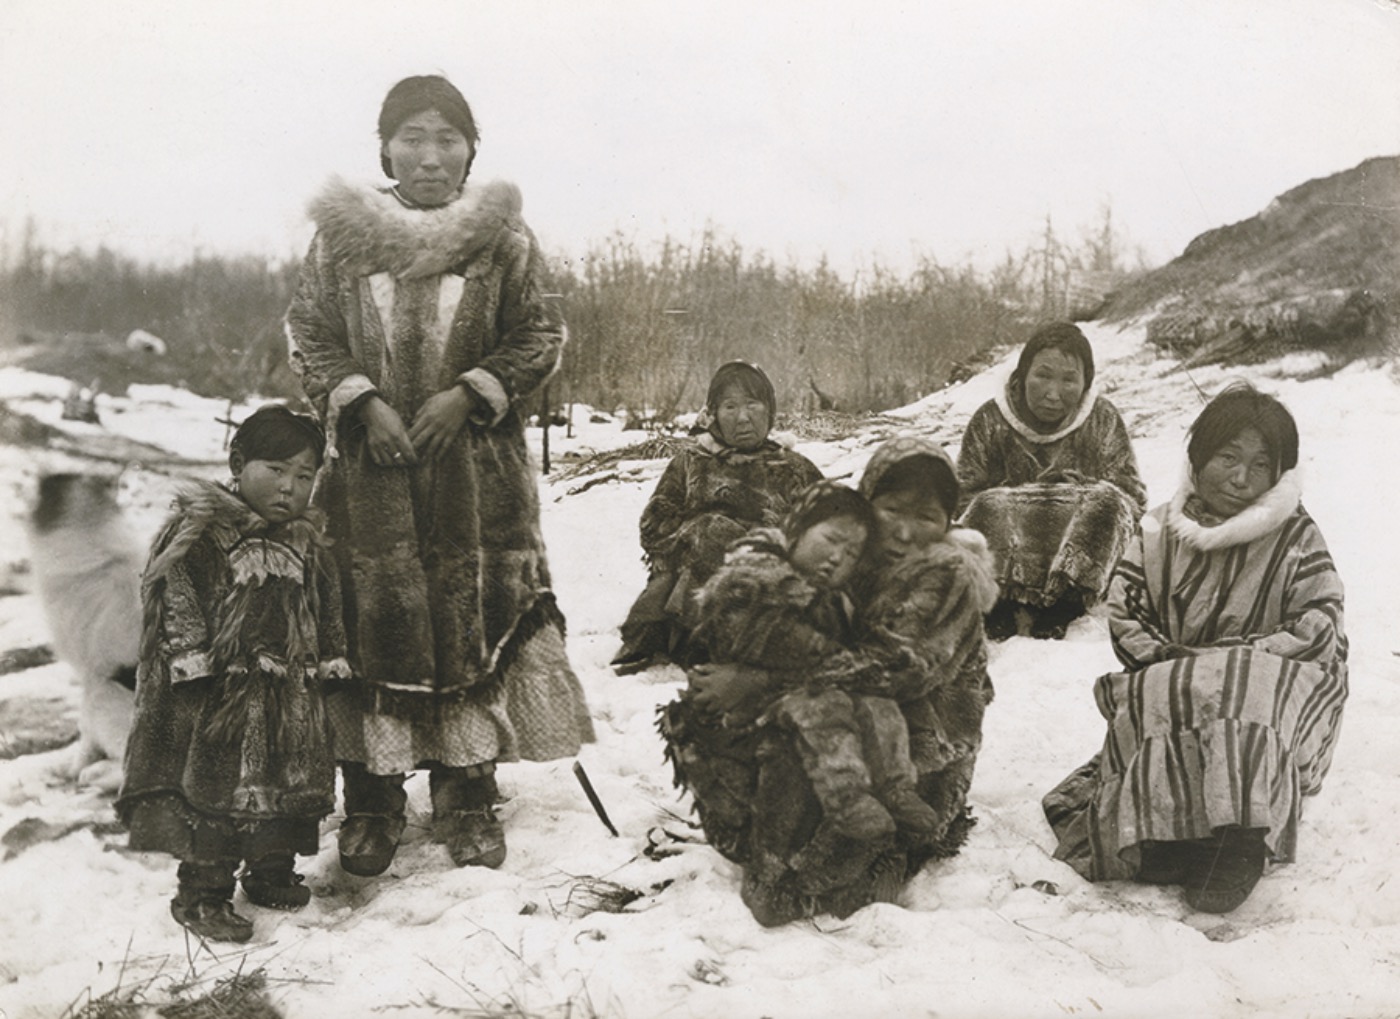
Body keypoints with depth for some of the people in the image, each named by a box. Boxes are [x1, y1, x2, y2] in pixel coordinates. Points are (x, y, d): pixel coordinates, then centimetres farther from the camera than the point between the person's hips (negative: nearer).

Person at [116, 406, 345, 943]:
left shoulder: (308, 545, 9)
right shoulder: (198, 534, -10)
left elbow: (326, 615, 19)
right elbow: (176, 609, -12)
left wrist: (331, 666, 15)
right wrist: (193, 669, -18)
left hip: (292, 699, 6)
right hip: (219, 698, -6)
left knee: (290, 790, 13)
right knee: (213, 789, -1)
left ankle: (271, 872, 31)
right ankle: (202, 894, 11)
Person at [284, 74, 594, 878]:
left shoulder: (504, 235, 1)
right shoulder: (341, 234, 3)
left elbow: (540, 337, 3)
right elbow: (312, 337, 6)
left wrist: (470, 395, -10)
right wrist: (363, 402, -10)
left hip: (478, 472, 0)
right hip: (372, 469, 0)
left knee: (478, 623, 2)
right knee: (374, 623, 1)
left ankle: (469, 800, 16)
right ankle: (373, 803, 15)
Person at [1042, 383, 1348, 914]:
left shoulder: (1295, 538, 5)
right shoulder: (1158, 531, 13)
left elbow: (1320, 627, -5)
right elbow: (1125, 615, 5)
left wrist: (1228, 657, -14)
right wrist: (1172, 663, -14)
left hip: (1264, 697, -2)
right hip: (1166, 691, 2)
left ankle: (1239, 841, -39)